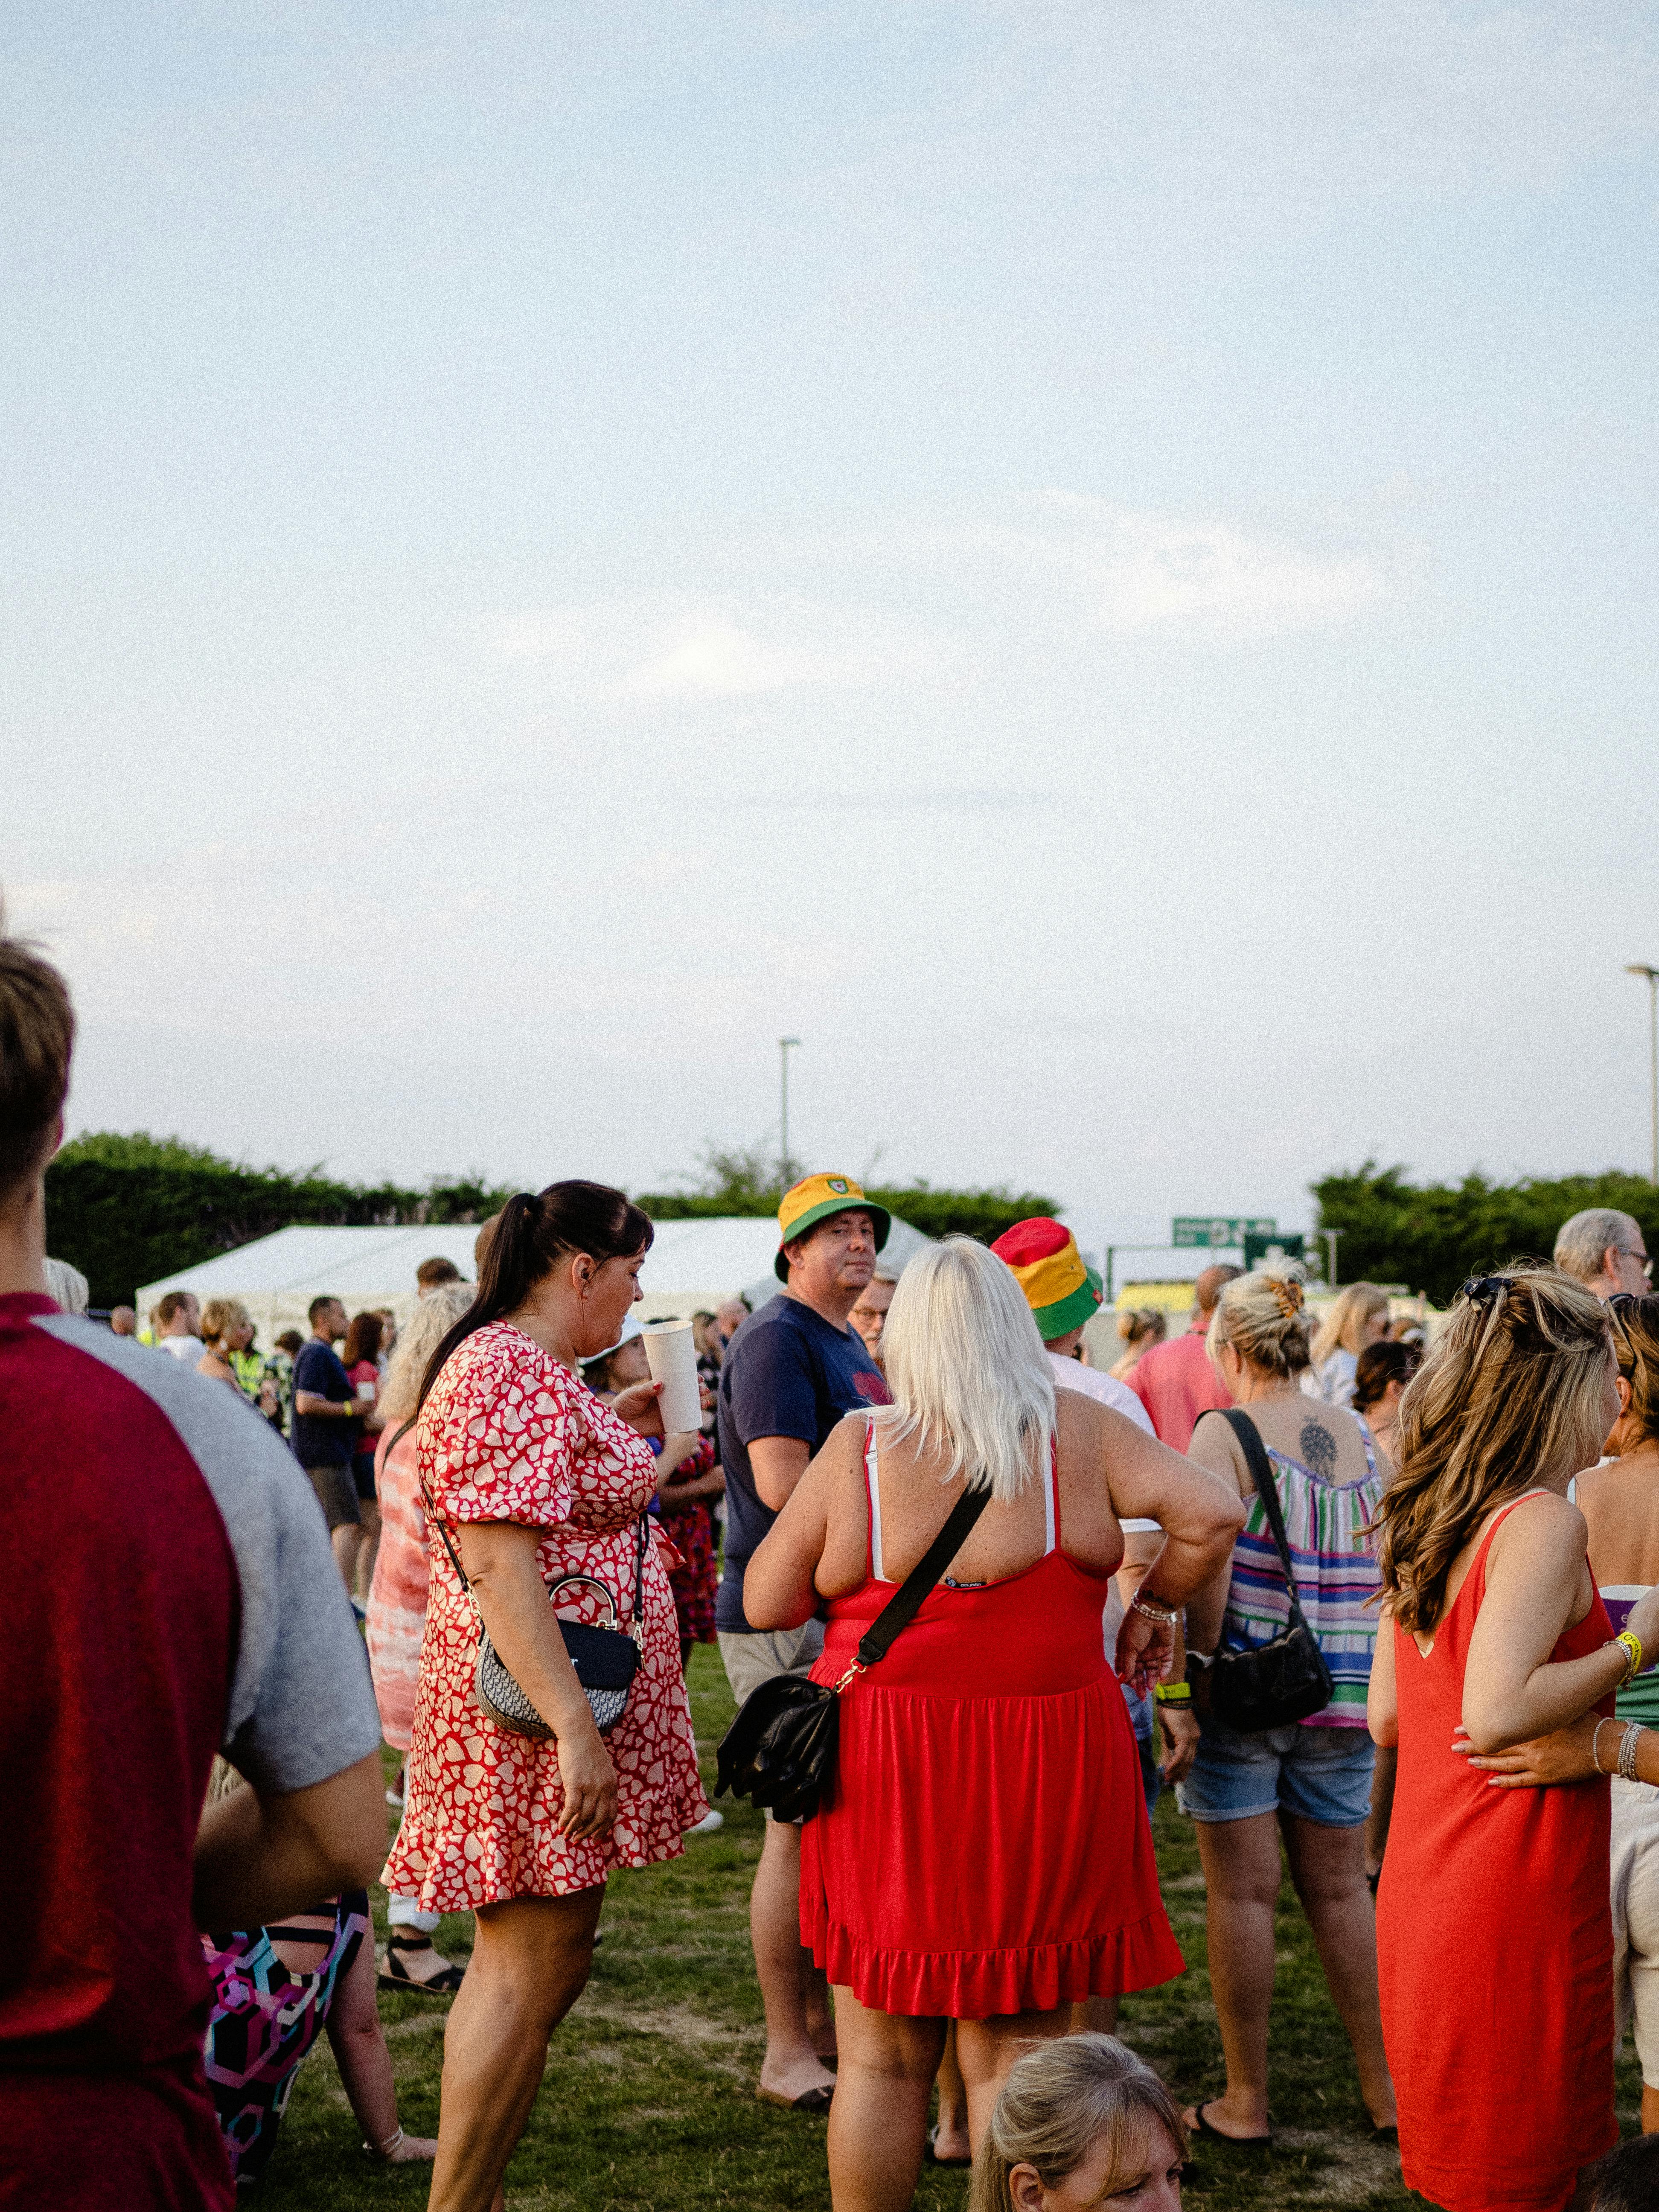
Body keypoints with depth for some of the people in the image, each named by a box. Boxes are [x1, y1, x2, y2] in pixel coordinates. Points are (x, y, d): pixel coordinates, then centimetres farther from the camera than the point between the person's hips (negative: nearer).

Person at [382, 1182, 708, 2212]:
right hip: (540, 1714, -11)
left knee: (537, 1965, 15)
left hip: (575, 1699, 11)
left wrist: (624, 1432, 20)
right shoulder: (504, 1372, -18)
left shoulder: (545, 1371, 15)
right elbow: (497, 1561, -25)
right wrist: (574, 1726, -29)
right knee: (531, 1970, -5)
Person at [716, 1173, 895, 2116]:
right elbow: (783, 1480, -22)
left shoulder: (849, 1346, 20)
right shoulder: (776, 1339, -12)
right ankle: (787, 2049, 2)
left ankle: (825, 2019, 27)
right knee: (802, 1828, -6)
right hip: (791, 1622, -10)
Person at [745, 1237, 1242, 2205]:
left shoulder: (858, 1446, -4)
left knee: (883, 2057, 11)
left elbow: (766, 1602, 0)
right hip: (1044, 1770, 0)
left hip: (886, 1768, 0)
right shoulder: (1076, 1430, -3)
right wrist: (1157, 1605, 5)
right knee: (1015, 2052, 9)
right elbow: (1213, 1513, -11)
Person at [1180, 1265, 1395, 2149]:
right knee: (1338, 1888, 16)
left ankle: (1246, 2101, 11)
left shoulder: (1223, 1434, -7)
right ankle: (1386, 2088, 19)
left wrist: (1189, 1679, -13)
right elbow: (1387, 1571, 13)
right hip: (1342, 1696, 5)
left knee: (1242, 1893, 4)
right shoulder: (1360, 1438, 9)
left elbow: (1208, 1567, -16)